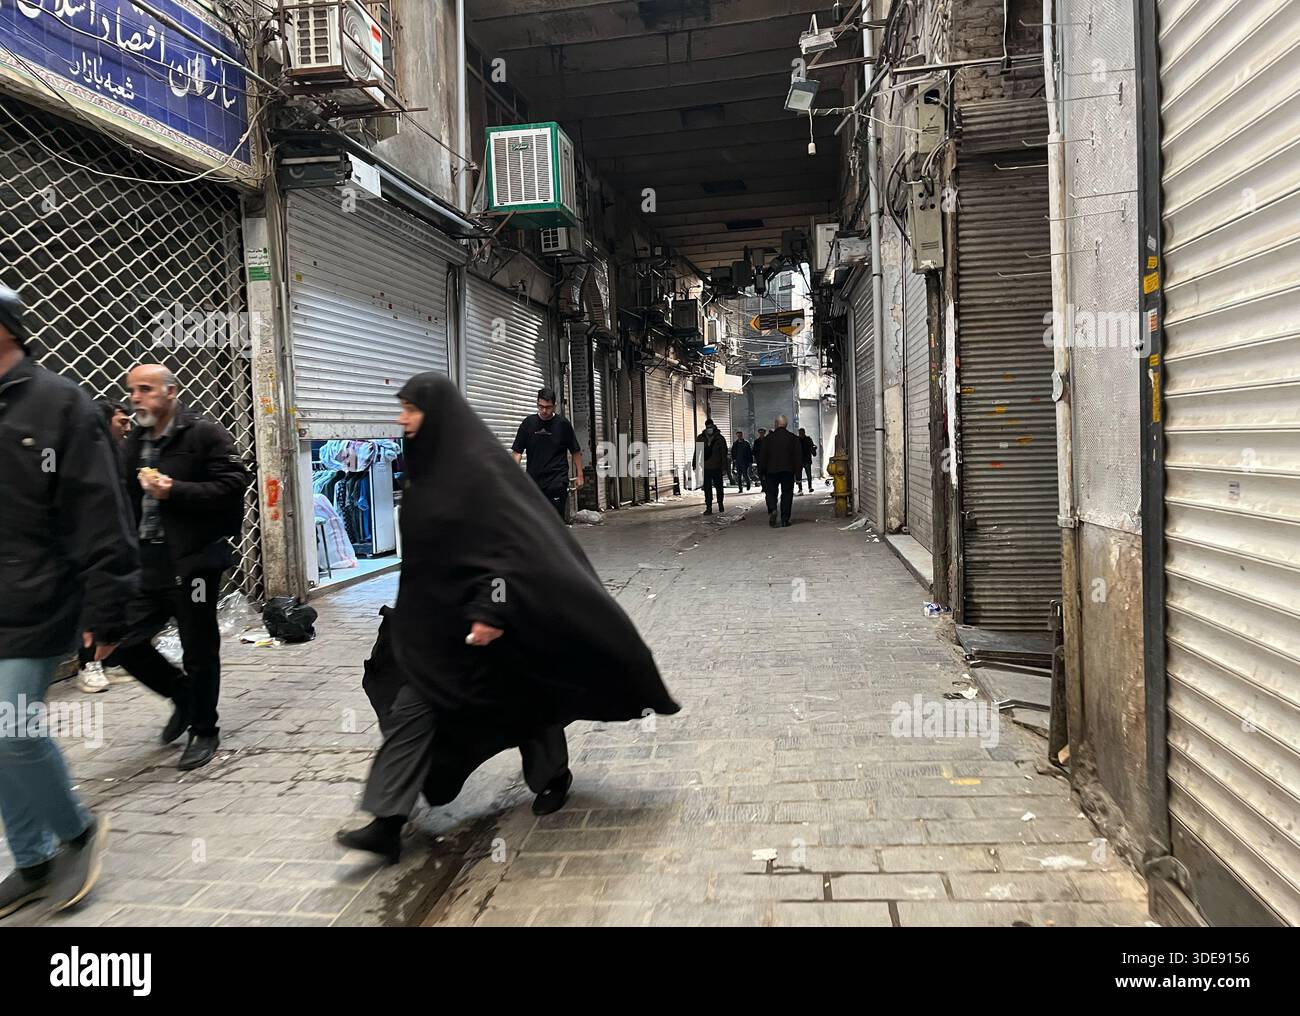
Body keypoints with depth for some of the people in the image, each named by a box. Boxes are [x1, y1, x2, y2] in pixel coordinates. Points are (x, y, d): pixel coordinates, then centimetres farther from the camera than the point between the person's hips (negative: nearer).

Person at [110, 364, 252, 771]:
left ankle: (204, 730, 21)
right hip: (146, 562, 7)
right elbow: (126, 499, 24)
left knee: (199, 651, 3)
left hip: (192, 561, -7)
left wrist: (175, 491, -21)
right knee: (126, 643, 6)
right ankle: (183, 695, 31)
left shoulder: (205, 433, -6)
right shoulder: (134, 441, 16)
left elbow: (233, 485, -16)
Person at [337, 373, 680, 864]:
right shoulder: (427, 467, 7)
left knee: (522, 699, 11)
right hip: (434, 617, 8)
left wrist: (492, 610, -29)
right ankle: (387, 823, 14)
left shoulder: (478, 465, -19)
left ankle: (554, 777, 36)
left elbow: (512, 541, -24)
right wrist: (412, 611, 23)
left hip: (478, 615, -8)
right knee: (411, 707, 5)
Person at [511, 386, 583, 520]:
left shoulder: (563, 424, -1)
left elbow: (576, 452, 7)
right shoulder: (528, 423, 4)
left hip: (557, 482, -3)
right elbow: (517, 451, 4)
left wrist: (579, 475, 6)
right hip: (534, 480, 3)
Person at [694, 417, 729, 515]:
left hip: (717, 468, -1)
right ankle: (708, 507, 1)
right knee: (707, 488, -1)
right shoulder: (700, 438, 4)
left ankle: (720, 504, 29)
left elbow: (724, 454, -1)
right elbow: (696, 452, 10)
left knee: (719, 487, 11)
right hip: (705, 468, 1)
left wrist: (724, 467, -5)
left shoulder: (720, 438, -1)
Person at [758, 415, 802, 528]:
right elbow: (798, 456, 3)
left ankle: (772, 510, -18)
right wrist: (797, 471, 7)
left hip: (772, 470, -1)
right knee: (787, 493, 6)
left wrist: (762, 471, 8)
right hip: (788, 470, 1)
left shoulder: (768, 438, -1)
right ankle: (785, 519, 2)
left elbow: (763, 456, 0)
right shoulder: (793, 438, 2)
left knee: (771, 492, 8)